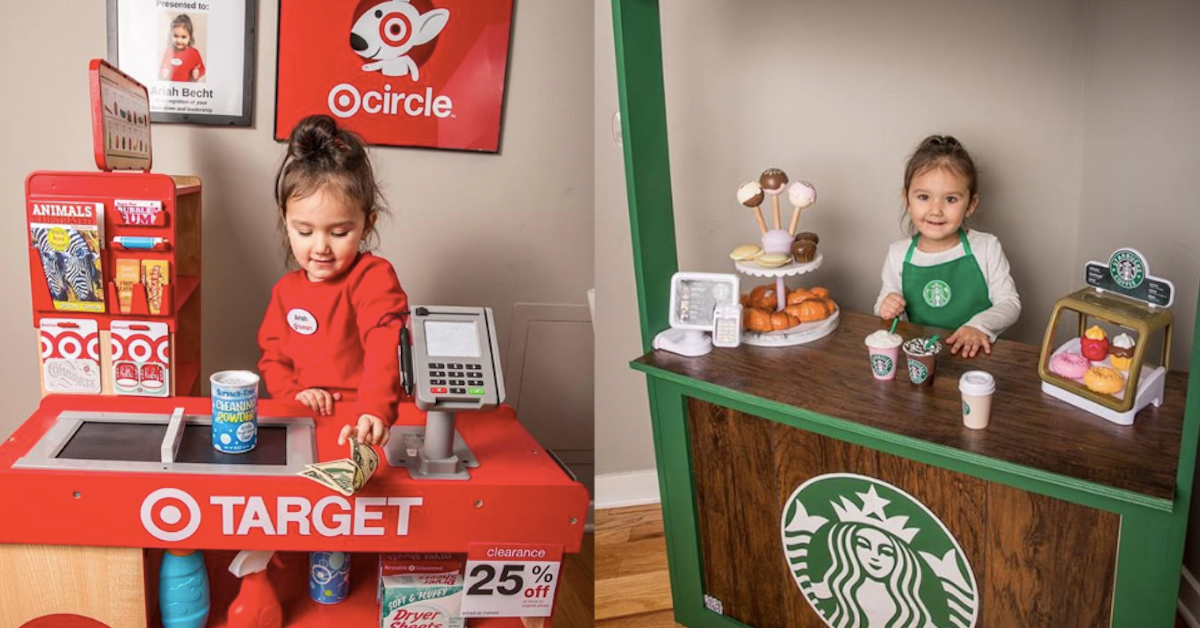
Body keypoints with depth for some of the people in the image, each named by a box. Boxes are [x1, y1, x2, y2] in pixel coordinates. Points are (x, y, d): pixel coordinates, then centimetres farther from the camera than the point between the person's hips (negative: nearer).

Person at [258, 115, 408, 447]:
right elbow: (272, 357, 19)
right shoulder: (285, 290, 12)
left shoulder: (374, 277, -7)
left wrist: (375, 412, -39)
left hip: (362, 428, -4)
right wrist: (295, 392, -3)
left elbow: (386, 347, -22)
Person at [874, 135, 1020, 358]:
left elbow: (1010, 303, 0)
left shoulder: (987, 248, -2)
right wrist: (885, 310, -9)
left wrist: (980, 325, -18)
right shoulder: (898, 254, 3)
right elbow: (882, 303, 14)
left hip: (975, 355, -3)